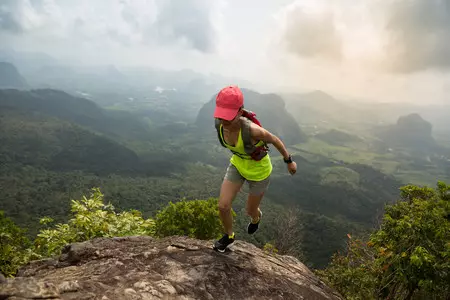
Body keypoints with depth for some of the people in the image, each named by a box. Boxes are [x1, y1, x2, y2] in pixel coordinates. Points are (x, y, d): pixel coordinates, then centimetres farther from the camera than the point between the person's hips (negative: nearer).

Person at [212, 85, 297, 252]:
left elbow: (274, 140, -20)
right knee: (223, 206, -3)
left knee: (250, 211, 17)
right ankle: (229, 236, 30)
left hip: (259, 171, -4)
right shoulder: (219, 124, -22)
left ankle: (256, 217, 58)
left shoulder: (252, 130, -40)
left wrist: (289, 161, -4)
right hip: (237, 165, 4)